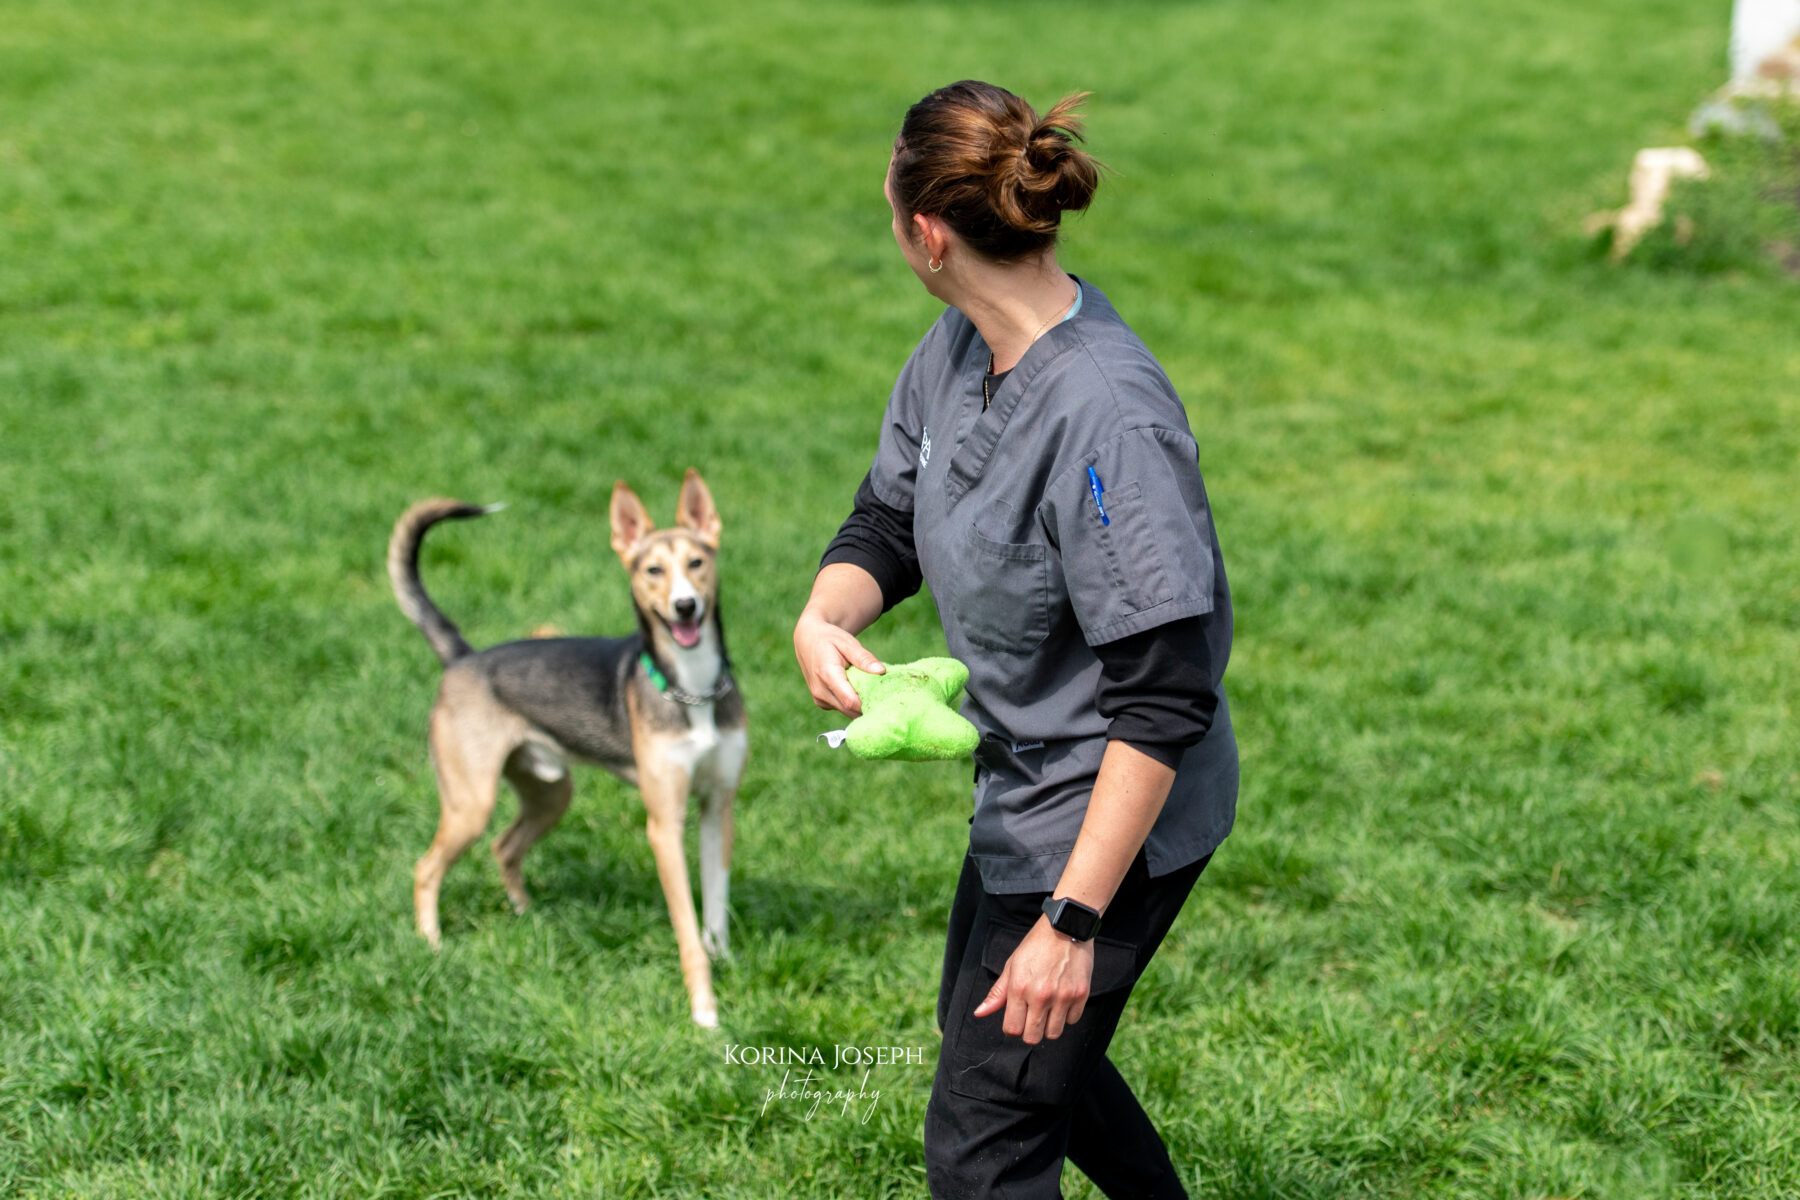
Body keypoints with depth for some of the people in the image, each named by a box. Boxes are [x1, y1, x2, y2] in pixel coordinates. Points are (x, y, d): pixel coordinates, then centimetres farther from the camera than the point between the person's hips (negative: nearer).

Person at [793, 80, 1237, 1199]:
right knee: (999, 1037, 30)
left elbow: (1164, 703, -31)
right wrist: (824, 620, -17)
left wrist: (1071, 921, -32)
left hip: (1118, 815, -10)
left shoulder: (1108, 417, -32)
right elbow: (887, 522, 8)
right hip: (1024, 782, 10)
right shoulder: (959, 350, -4)